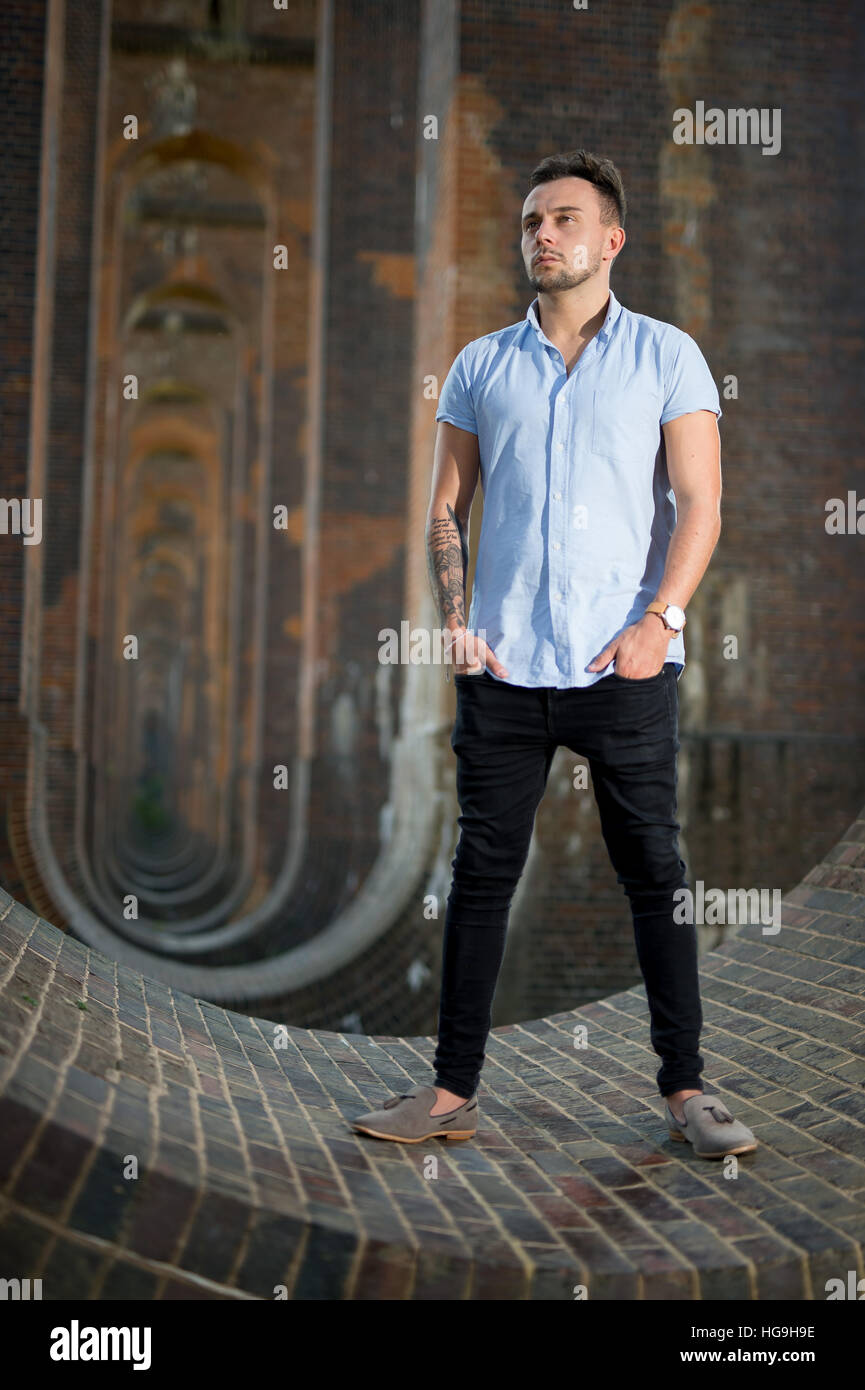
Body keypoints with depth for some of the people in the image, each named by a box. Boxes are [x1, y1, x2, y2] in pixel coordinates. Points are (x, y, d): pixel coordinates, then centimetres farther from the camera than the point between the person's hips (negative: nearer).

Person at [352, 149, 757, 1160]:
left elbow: (699, 506, -1)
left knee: (654, 872, 3)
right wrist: (455, 619, -1)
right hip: (504, 665, 2)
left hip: (625, 665, -2)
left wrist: (660, 620, -14)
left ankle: (685, 1088, 13)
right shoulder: (481, 365, 12)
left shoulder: (666, 356, 5)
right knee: (482, 871, 5)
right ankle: (454, 1089, 13)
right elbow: (446, 508, 13)